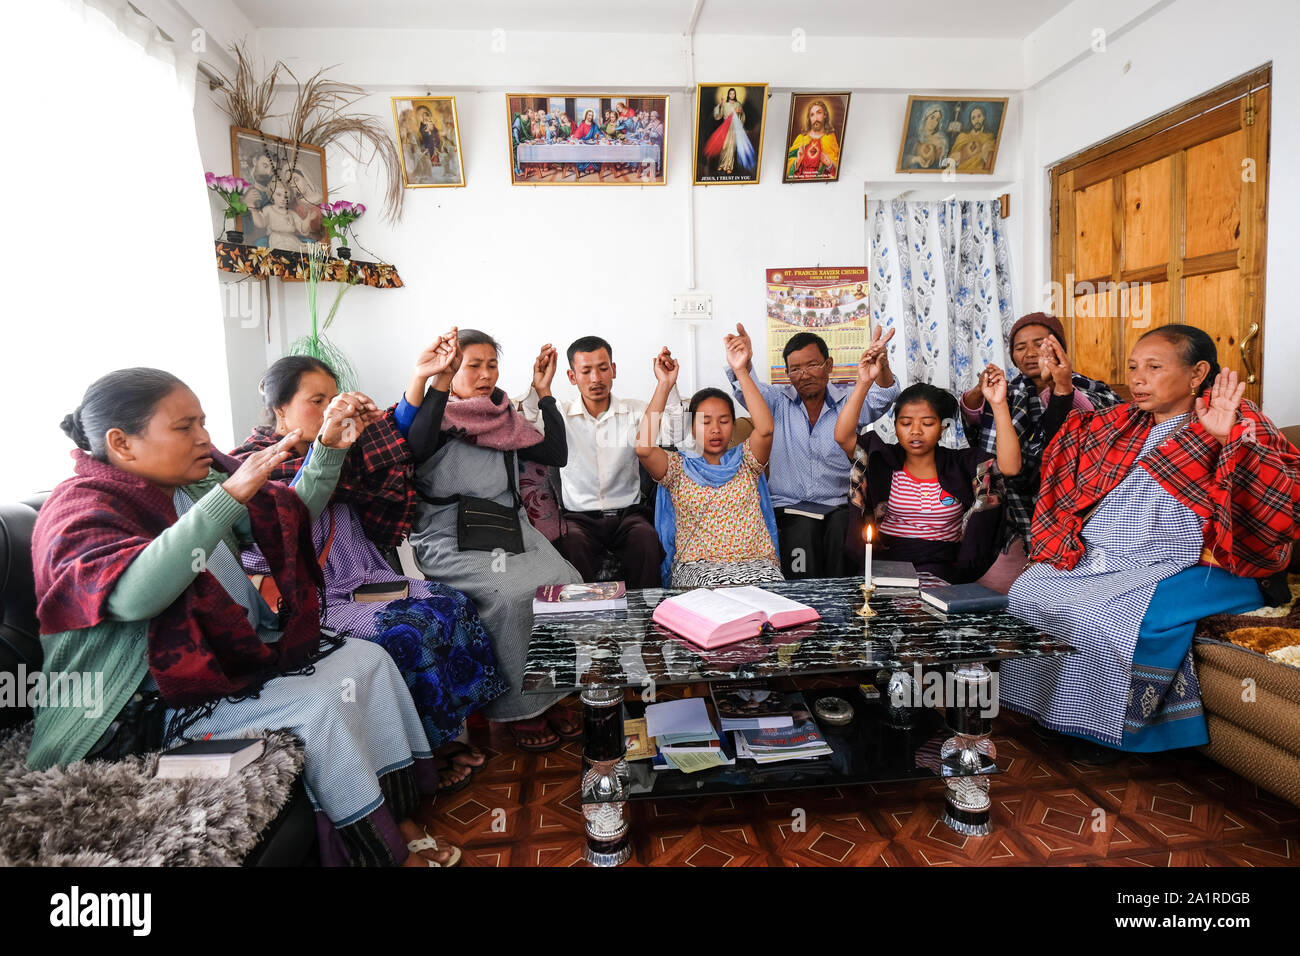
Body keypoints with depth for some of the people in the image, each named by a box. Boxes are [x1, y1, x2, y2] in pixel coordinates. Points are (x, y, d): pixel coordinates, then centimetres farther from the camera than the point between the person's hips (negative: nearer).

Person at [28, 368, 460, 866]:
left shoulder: (199, 481, 6)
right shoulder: (81, 508, -16)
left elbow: (295, 512, 13)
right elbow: (133, 594, -38)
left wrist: (329, 448, -5)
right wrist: (231, 493, -41)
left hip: (246, 652, 9)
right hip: (165, 697, -9)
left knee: (369, 660, 0)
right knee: (318, 705, -23)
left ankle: (399, 817, 4)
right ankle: (383, 850, -5)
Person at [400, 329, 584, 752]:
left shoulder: (504, 419, 17)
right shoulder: (433, 414, 1)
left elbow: (557, 453, 12)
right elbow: (415, 450, -22)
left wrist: (544, 391, 10)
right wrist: (440, 381, -25)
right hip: (450, 540, -5)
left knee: (568, 583, -19)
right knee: (512, 594, -30)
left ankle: (548, 697, -4)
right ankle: (518, 708, -11)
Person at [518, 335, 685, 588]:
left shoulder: (635, 412, 9)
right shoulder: (561, 416, 7)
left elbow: (676, 438, -8)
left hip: (627, 513, 1)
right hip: (578, 517, -1)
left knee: (646, 537, -31)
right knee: (572, 541, -33)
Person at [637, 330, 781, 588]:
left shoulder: (745, 461, 16)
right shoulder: (678, 467, 13)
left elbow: (765, 429, -7)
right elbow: (643, 447, -9)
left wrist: (741, 370, -12)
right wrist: (664, 385, -7)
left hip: (755, 564, 2)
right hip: (696, 567, -1)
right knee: (718, 586, -37)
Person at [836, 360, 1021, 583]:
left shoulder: (961, 464, 4)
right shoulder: (883, 460, 3)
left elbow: (1010, 466, -11)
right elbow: (842, 436, -11)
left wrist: (999, 404, -17)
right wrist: (864, 383, -18)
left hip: (942, 567, 0)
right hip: (887, 563, 0)